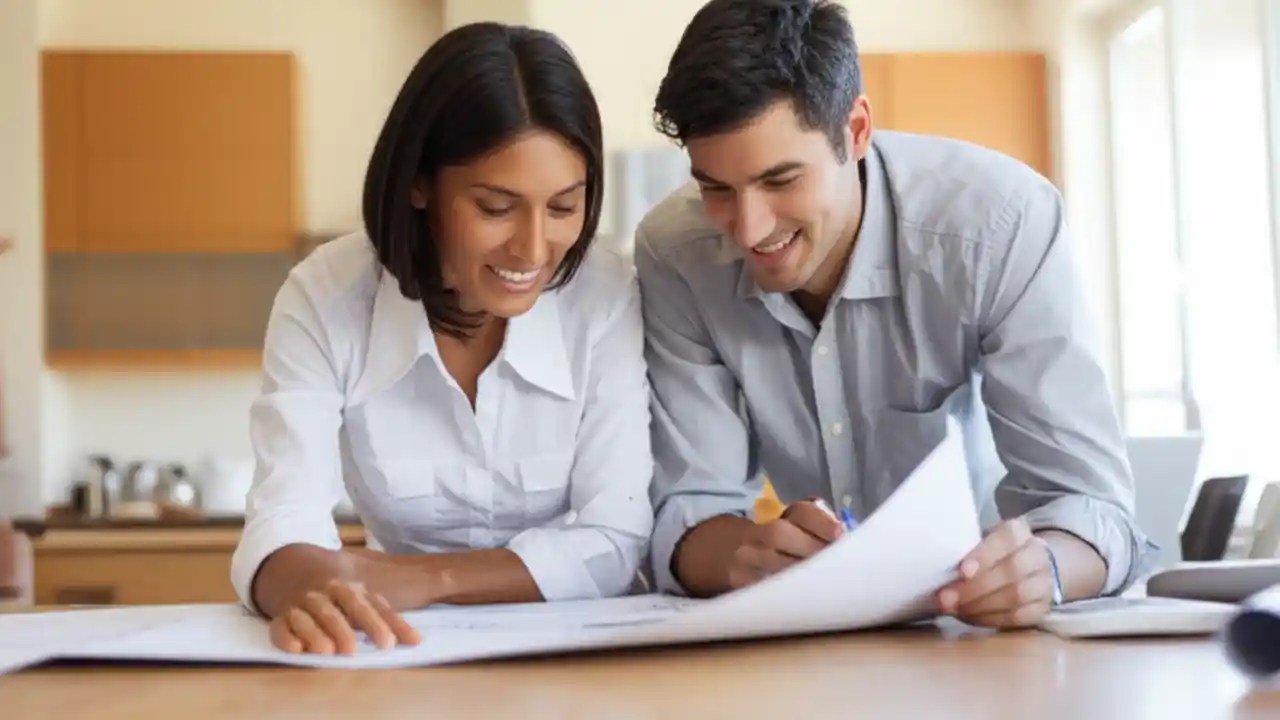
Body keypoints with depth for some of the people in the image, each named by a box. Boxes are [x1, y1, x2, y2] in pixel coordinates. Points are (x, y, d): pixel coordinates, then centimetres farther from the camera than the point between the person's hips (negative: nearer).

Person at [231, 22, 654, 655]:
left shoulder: (608, 298, -12)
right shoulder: (324, 299, -11)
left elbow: (615, 543, -12)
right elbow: (283, 526, -20)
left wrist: (421, 579, -24)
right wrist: (314, 588, -43)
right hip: (406, 657, 1)